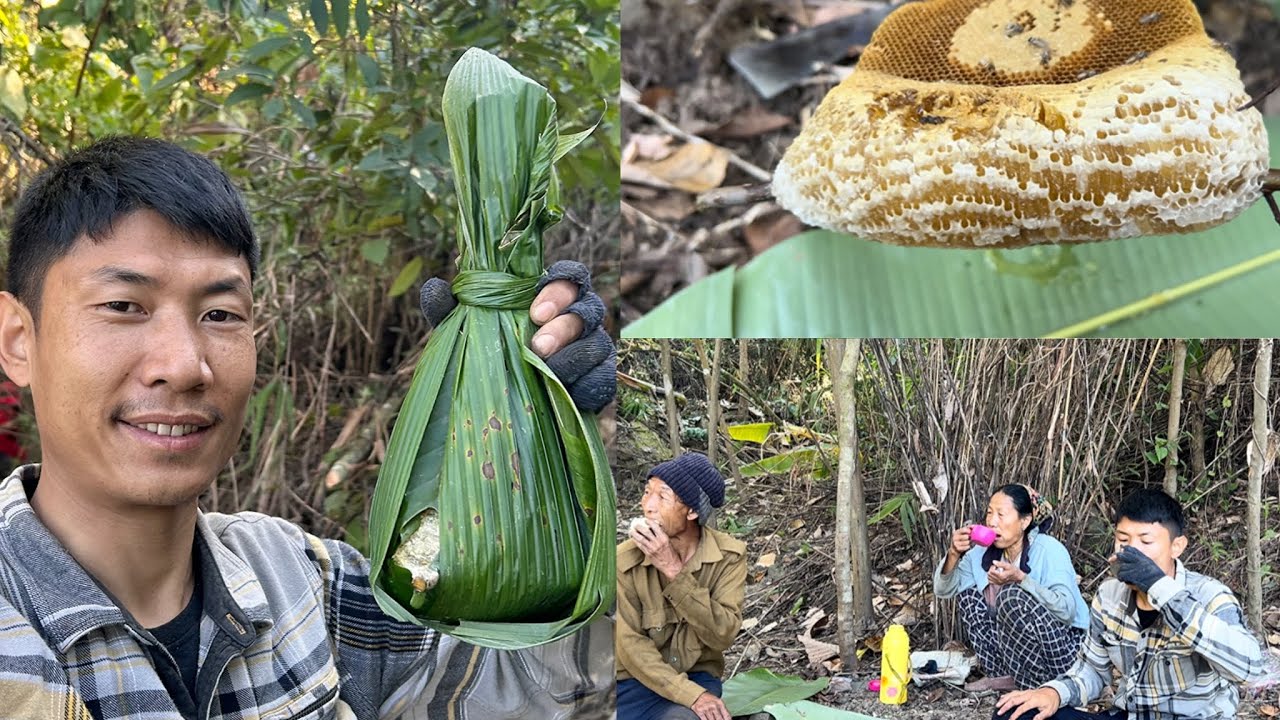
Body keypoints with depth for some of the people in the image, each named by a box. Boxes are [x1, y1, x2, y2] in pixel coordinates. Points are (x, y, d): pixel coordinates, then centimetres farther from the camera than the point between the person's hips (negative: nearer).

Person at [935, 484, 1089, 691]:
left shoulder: (1049, 550, -18)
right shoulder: (985, 551, 0)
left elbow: (1067, 610, -30)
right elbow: (943, 590, 2)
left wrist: (1020, 578, -40)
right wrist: (954, 554, -18)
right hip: (1017, 646, 7)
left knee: (1012, 596, -28)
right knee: (967, 591, 1)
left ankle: (1036, 687, -14)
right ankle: (1005, 675, -1)